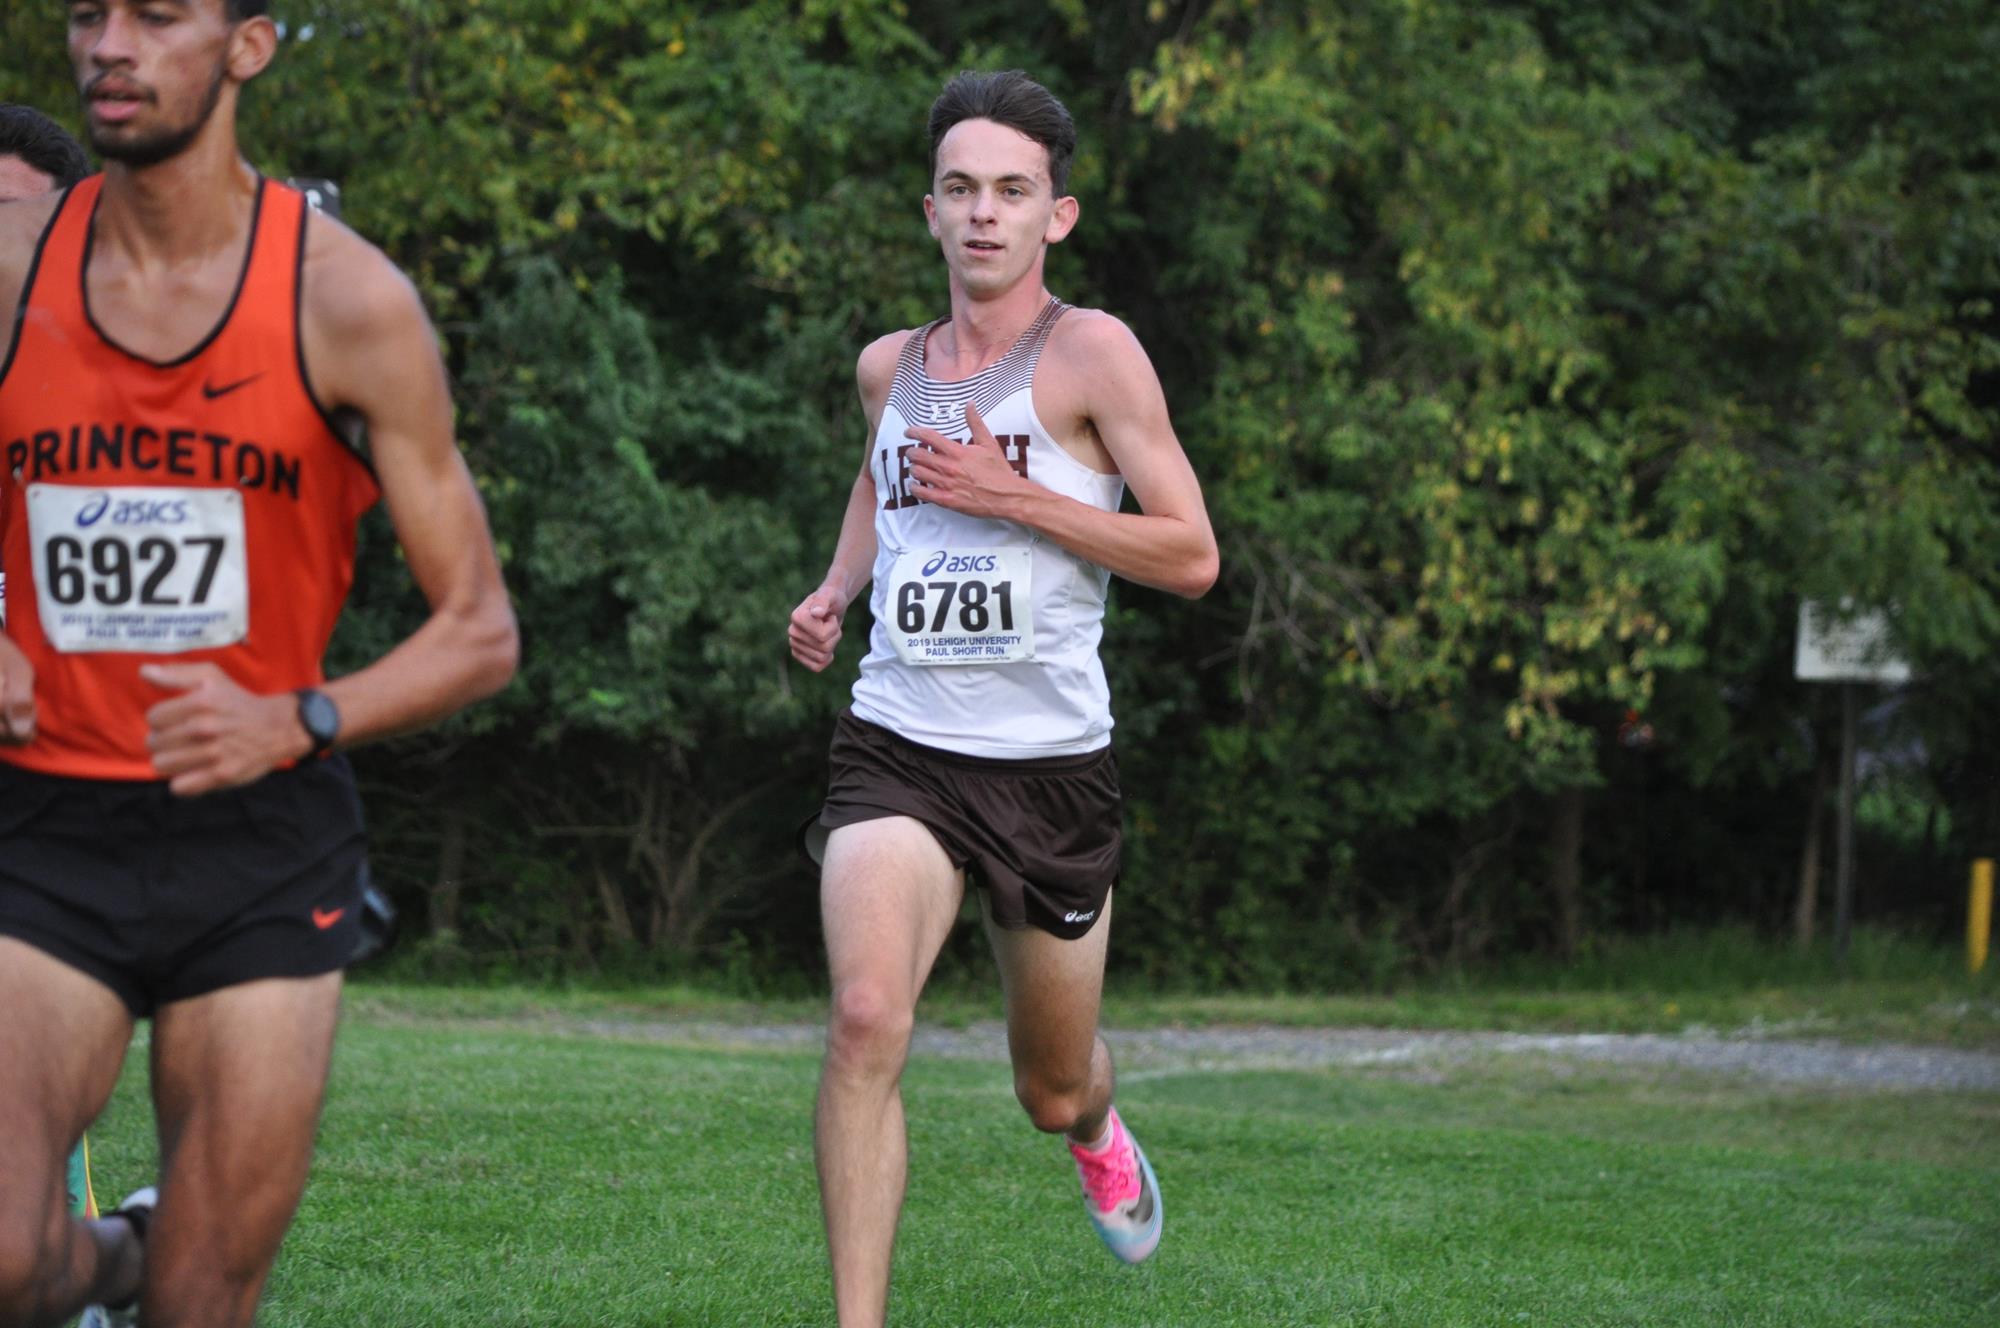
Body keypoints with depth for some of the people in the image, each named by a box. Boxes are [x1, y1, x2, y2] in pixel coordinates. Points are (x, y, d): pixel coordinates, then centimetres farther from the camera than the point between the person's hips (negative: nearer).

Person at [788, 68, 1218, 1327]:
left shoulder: (1091, 352, -7)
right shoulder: (890, 366, 8)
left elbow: (1192, 558, -10)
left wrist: (1015, 497, -17)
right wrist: (837, 589, 13)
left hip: (1051, 762, -2)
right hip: (899, 747, 2)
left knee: (1054, 1091, 16)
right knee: (866, 1017, -26)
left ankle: (1096, 1128, 55)